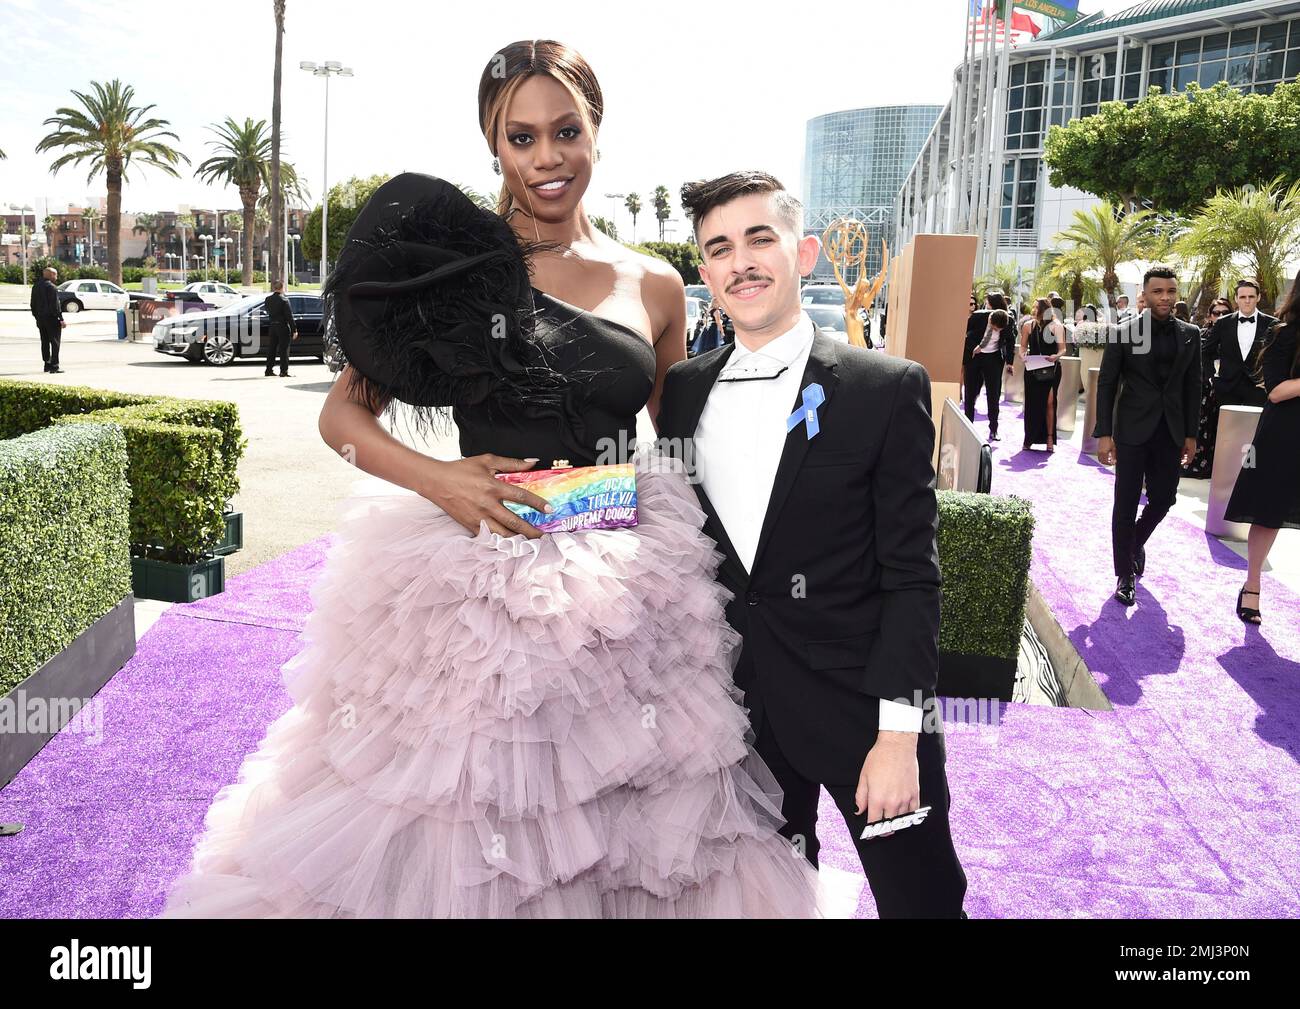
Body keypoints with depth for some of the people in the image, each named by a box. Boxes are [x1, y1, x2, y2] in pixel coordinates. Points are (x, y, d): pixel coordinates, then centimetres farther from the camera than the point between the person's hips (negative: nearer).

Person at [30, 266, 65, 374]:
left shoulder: (35, 287, 12)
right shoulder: (51, 287, -14)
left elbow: (33, 304, 17)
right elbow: (56, 305, -18)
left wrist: (37, 317, 22)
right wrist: (61, 319, -15)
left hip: (40, 319, 8)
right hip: (52, 319, -8)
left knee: (45, 342, 14)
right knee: (55, 342, -5)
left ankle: (47, 365, 19)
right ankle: (54, 367, -9)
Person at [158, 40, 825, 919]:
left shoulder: (654, 287, 7)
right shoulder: (455, 260, 0)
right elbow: (343, 412, 2)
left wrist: (674, 554, 3)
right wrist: (437, 479, -15)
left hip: (625, 601, 3)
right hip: (473, 596, -2)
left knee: (618, 823, 13)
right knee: (461, 832, 9)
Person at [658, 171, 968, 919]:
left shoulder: (887, 388, -8)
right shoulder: (681, 391, 4)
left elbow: (911, 575, -9)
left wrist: (899, 733, -13)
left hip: (860, 709, -3)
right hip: (737, 709, 4)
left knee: (921, 898, 8)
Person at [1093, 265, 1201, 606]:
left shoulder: (1190, 334, 4)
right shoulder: (1124, 333, -6)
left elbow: (1192, 386, 8)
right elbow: (1106, 384, -4)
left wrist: (1191, 434, 7)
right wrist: (1104, 434, -9)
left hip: (1170, 432, 3)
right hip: (1132, 431, -3)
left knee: (1163, 499, 10)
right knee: (1126, 503, 1)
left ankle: (1136, 542, 40)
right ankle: (1125, 575, 12)